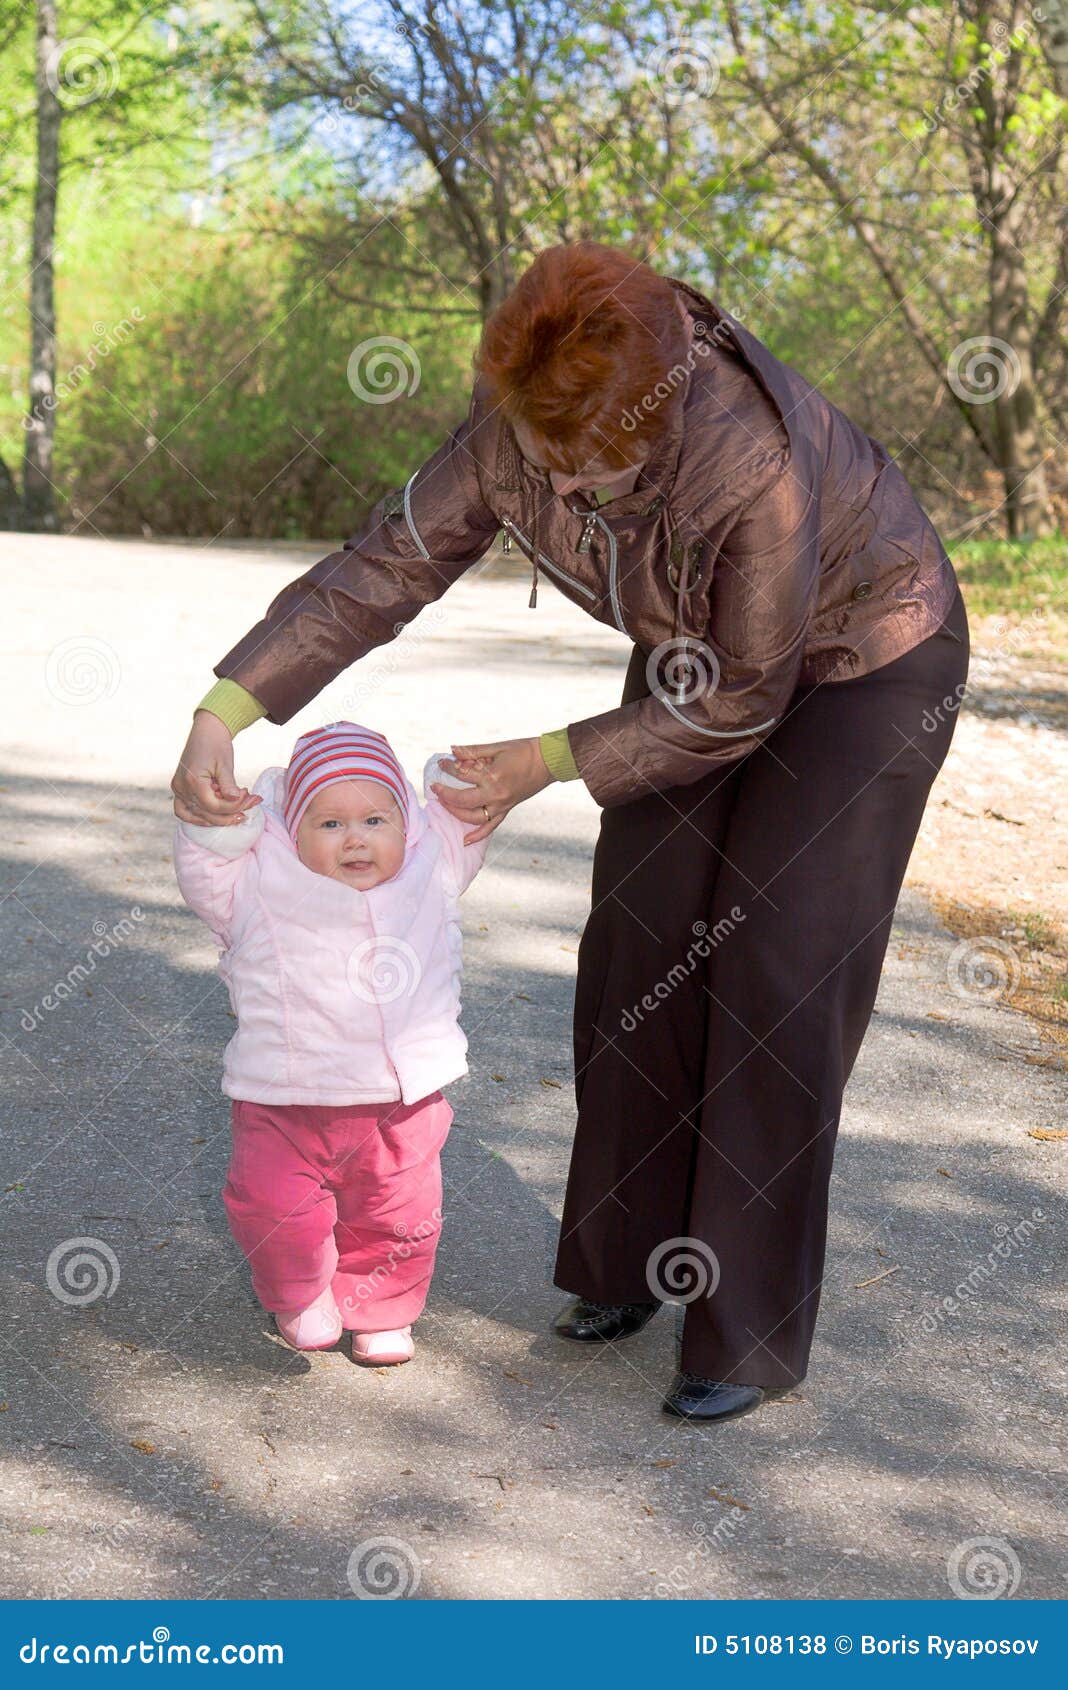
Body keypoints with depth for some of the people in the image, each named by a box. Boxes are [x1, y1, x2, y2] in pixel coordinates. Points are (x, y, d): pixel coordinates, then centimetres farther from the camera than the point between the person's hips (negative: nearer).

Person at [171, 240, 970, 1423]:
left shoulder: (759, 466, -40)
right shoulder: (512, 435, -22)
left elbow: (742, 702, -27)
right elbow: (381, 569, -16)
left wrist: (551, 764, -23)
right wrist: (225, 711, -26)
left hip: (865, 659, -6)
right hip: (703, 650, 6)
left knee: (780, 976, -10)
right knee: (638, 944, 2)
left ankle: (756, 1336, 0)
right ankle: (635, 1260, 20)